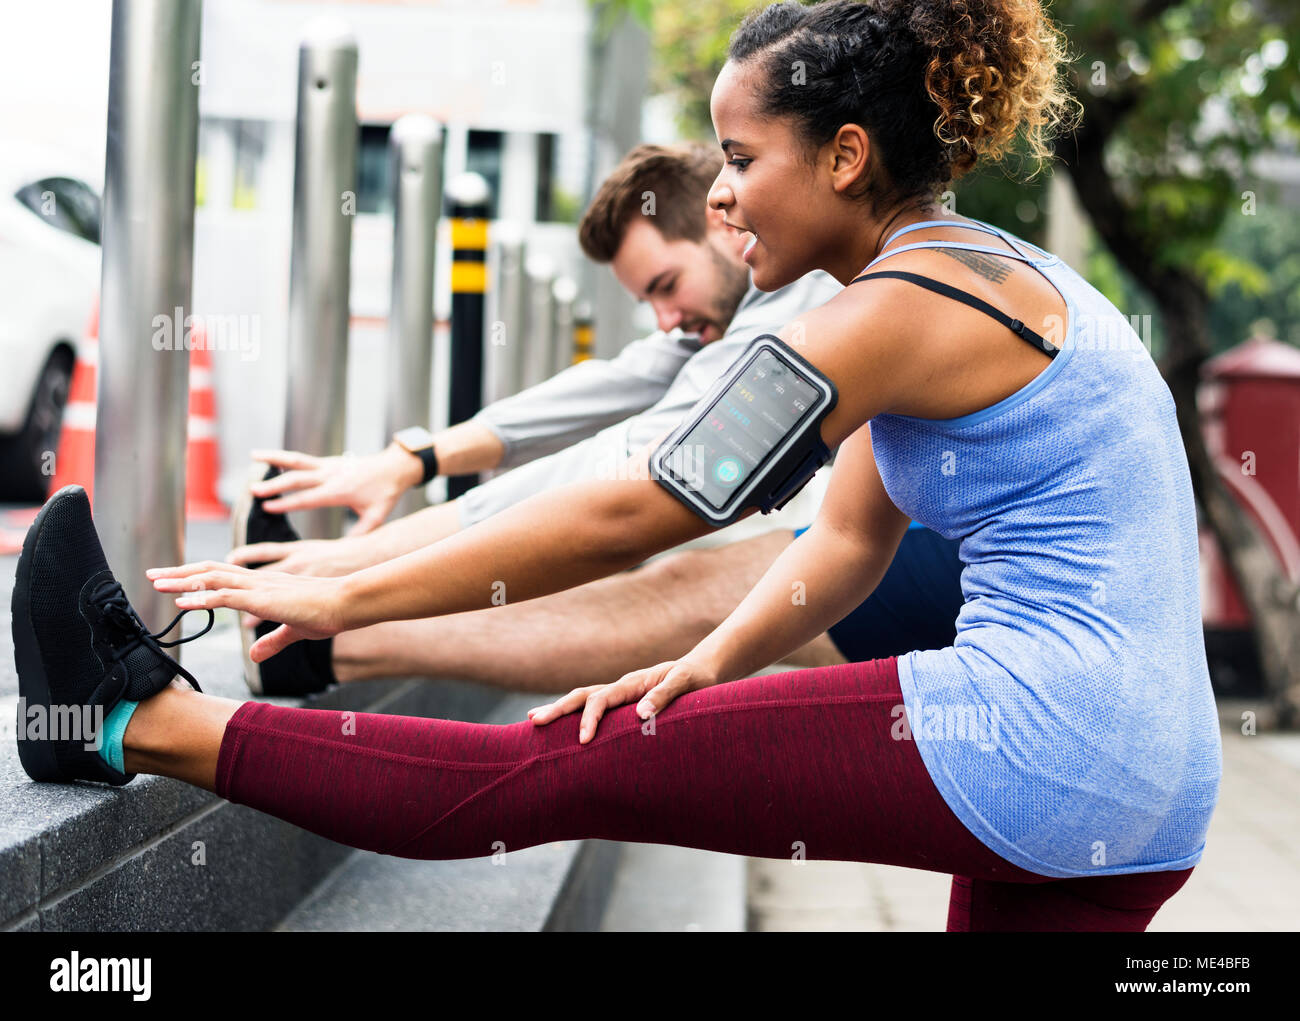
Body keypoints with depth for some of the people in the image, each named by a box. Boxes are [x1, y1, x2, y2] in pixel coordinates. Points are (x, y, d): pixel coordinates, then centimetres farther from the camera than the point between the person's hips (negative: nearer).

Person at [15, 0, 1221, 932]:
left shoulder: (907, 308, -12)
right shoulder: (985, 273, 19)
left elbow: (624, 515, -14)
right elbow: (849, 539, 20)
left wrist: (344, 598, -9)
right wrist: (713, 662, 4)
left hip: (1030, 743, -9)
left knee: (564, 765, -4)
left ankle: (148, 724, 3)